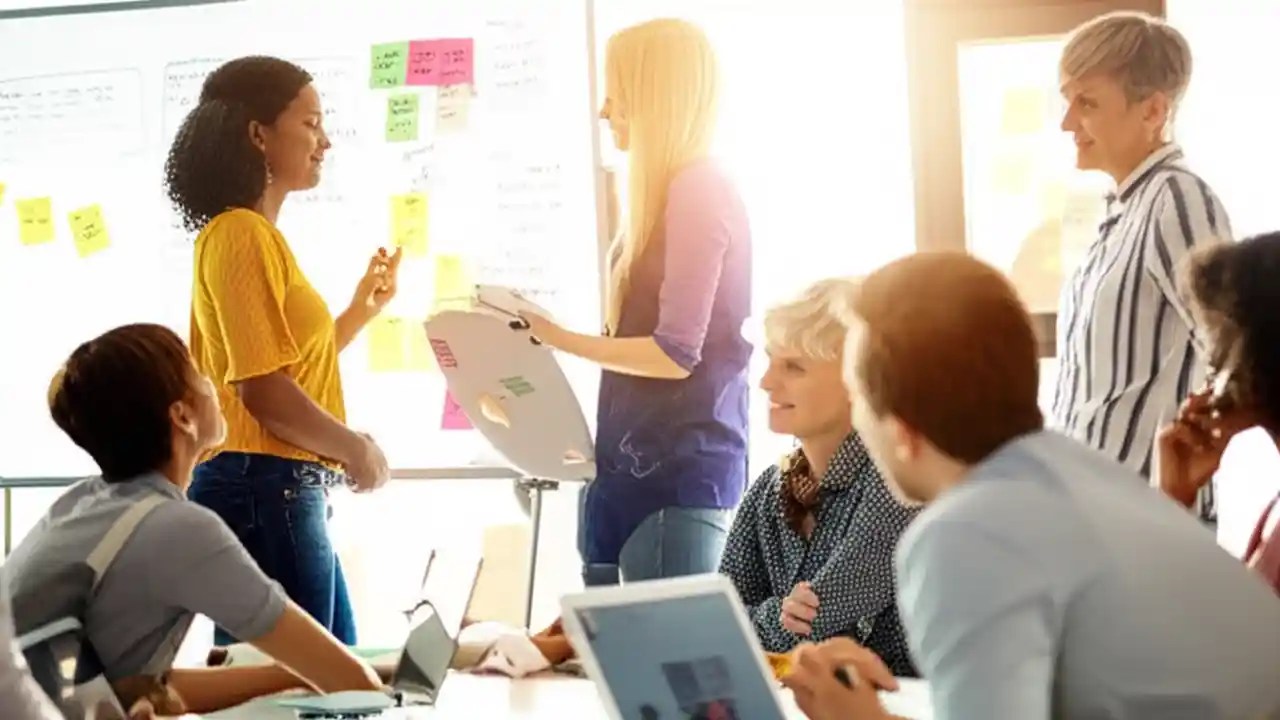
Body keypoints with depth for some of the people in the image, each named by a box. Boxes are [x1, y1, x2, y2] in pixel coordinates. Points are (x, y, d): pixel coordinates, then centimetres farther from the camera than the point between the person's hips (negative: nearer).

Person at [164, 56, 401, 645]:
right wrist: (356, 449, -8)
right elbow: (265, 391, -20)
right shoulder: (242, 235, -13)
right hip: (263, 492, -10)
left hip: (280, 492, 10)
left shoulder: (258, 235, 17)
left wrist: (362, 310, 18)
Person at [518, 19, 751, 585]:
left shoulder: (699, 193, -13)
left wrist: (564, 340, -12)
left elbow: (677, 353, -18)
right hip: (647, 461, 10)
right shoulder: (671, 193, 19)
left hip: (677, 470, -10)